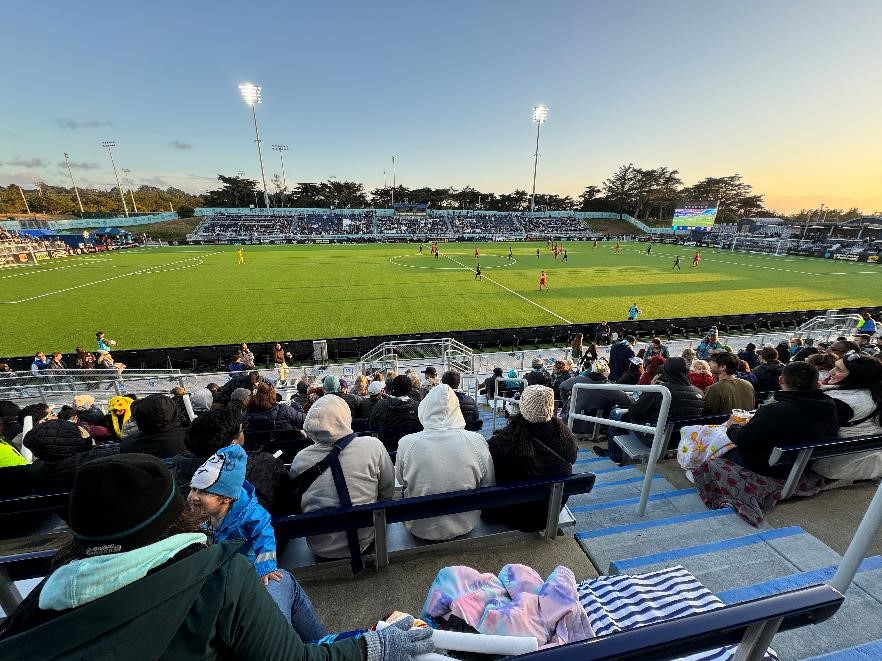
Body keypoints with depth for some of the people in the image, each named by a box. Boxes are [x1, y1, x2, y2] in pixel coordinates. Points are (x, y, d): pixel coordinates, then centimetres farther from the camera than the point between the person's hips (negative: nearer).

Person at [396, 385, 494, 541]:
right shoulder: (476, 441, -19)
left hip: (421, 529, -1)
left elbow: (400, 480, 0)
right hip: (466, 525, 2)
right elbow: (488, 487, -5)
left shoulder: (407, 443, -20)